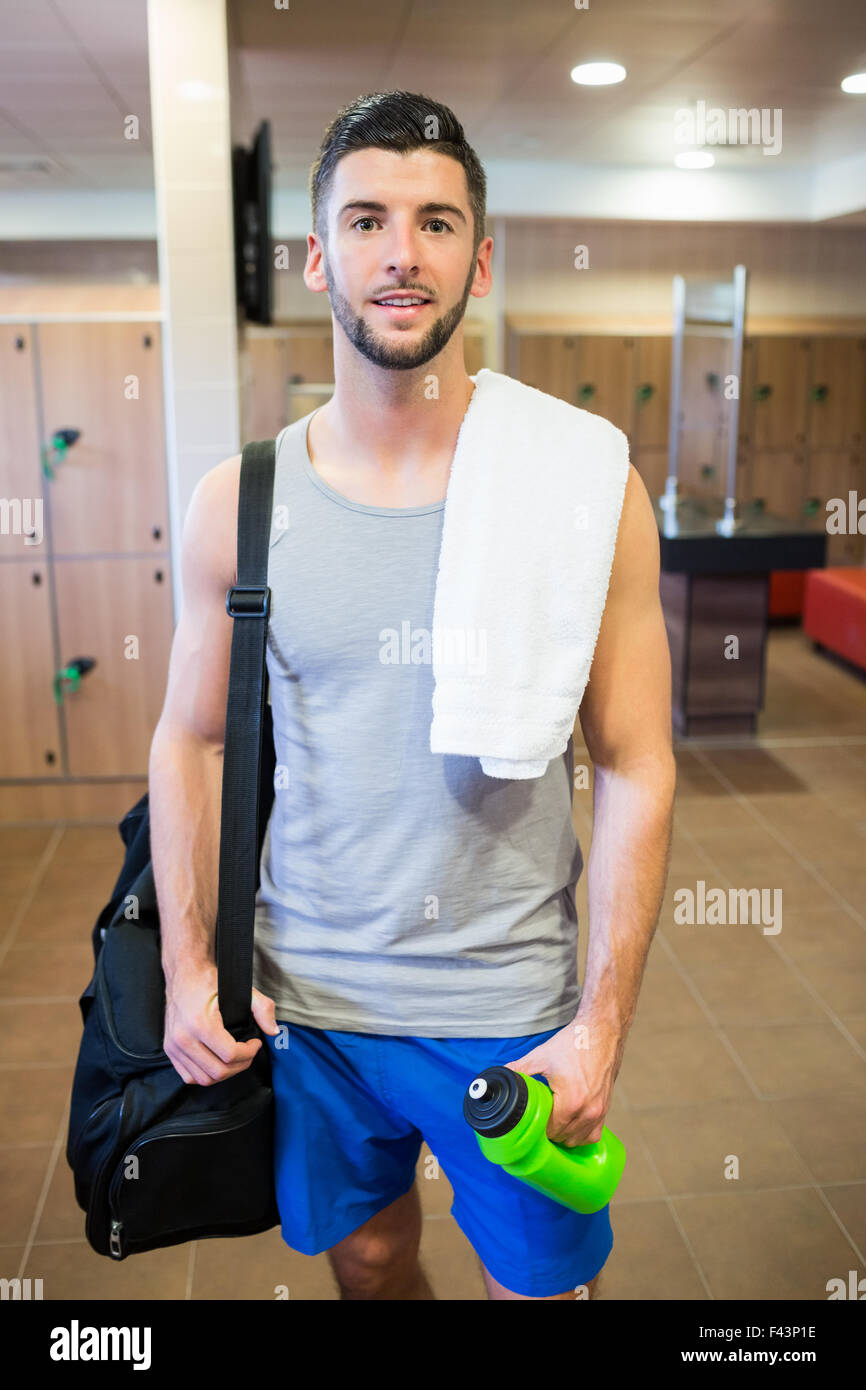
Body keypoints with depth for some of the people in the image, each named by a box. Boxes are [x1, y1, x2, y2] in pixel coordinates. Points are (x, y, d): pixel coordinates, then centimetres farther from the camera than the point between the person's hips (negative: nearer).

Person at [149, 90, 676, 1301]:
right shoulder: (237, 505, -5)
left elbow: (635, 769, -9)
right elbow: (191, 742, 3)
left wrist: (601, 1026, -10)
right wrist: (188, 967, -2)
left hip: (510, 1009, -1)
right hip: (304, 1002, 2)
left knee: (541, 1282, 19)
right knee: (366, 1261, 24)